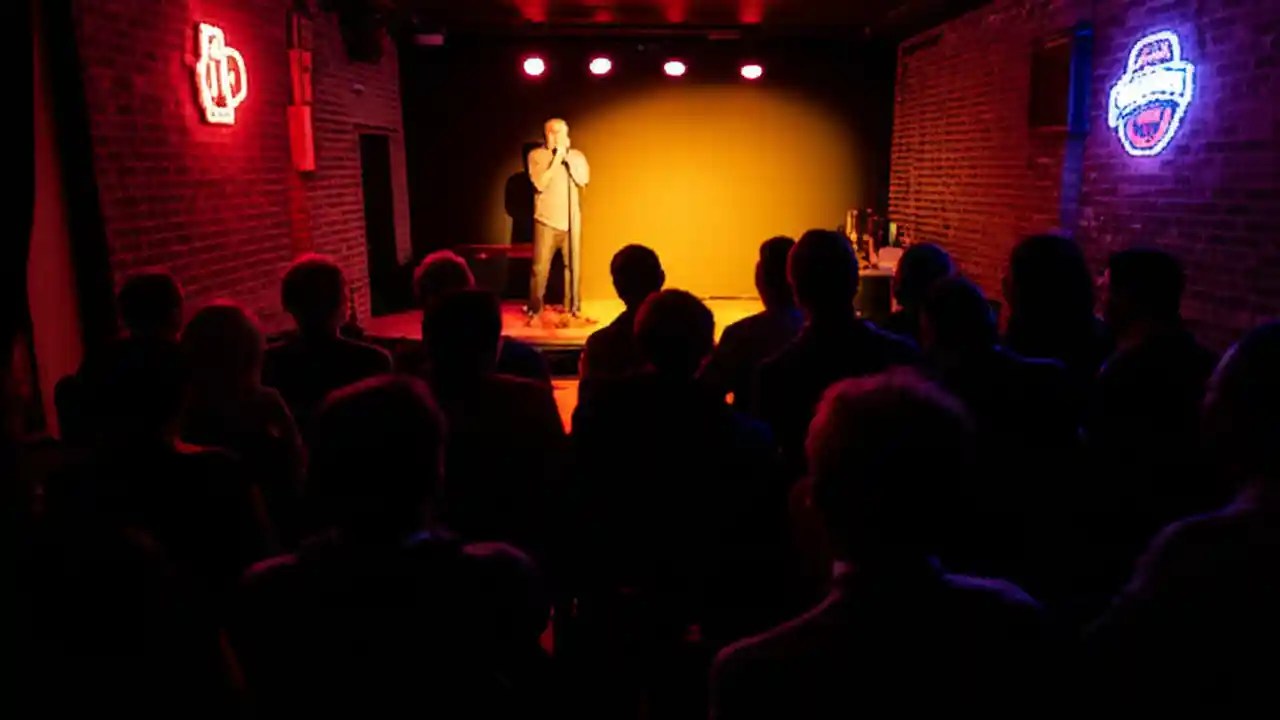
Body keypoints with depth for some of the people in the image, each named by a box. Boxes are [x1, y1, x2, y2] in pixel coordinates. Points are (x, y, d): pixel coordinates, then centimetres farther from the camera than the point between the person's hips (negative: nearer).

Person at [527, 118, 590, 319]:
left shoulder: (576, 155, 11)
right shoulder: (536, 155, 2)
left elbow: (583, 180, -4)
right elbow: (540, 184, -10)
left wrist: (567, 157, -7)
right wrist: (557, 159, -10)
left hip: (572, 220, 3)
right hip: (547, 220, -2)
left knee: (573, 265, 1)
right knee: (540, 267, -4)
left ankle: (573, 307, 11)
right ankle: (535, 309, 6)